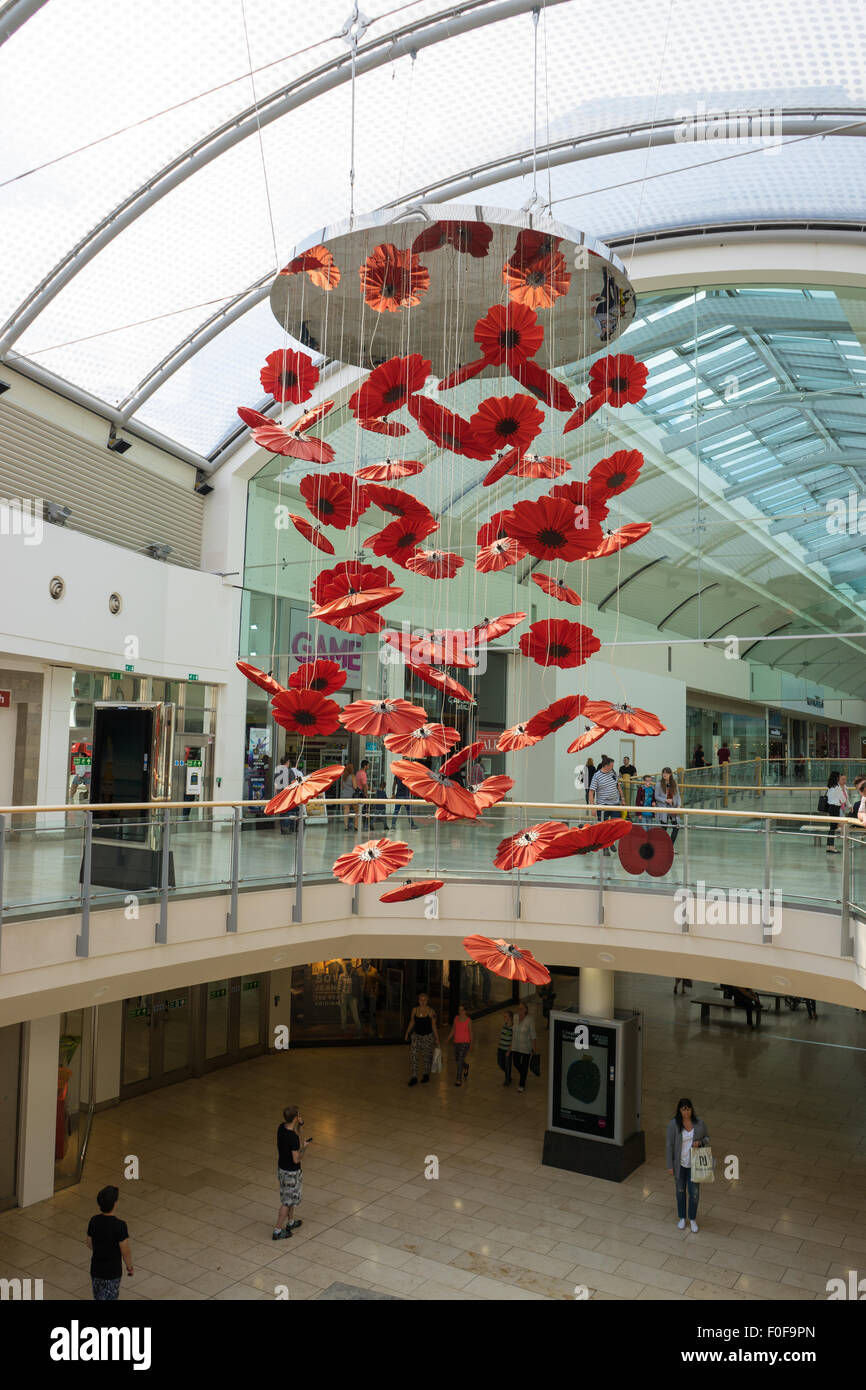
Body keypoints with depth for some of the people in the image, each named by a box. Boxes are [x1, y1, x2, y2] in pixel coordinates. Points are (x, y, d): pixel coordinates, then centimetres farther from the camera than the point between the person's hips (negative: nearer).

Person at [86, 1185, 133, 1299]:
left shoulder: (93, 1221, -12)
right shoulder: (120, 1225, -28)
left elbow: (89, 1245, 5)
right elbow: (125, 1252, -18)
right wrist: (130, 1267, -1)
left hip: (95, 1269, 5)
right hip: (113, 1272, -5)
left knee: (97, 1298, 24)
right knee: (109, 1298, 13)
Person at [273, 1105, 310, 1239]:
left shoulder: (281, 1127, -8)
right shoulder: (293, 1138, -32)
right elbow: (296, 1159, -26)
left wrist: (300, 1125, -5)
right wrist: (304, 1146, -12)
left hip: (281, 1168, 8)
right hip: (291, 1172, -8)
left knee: (289, 1197, 26)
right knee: (287, 1201, 8)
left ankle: (291, 1222, 42)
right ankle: (277, 1231, 18)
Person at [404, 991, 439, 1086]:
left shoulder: (431, 1012, -11)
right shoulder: (415, 1010, -2)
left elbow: (434, 1025, -6)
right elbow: (412, 1022, 11)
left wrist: (437, 1039, -4)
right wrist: (407, 1033, 12)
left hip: (428, 1036, -3)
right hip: (416, 1035, 3)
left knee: (426, 1056, 10)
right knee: (413, 1056, -7)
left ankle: (426, 1075, 32)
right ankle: (414, 1077, 0)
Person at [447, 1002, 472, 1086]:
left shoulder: (468, 1020, -9)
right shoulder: (456, 1018, 2)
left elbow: (470, 1033, -3)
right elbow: (453, 1030, 8)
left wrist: (471, 1045, 0)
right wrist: (448, 1039, -1)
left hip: (465, 1043, -5)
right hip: (456, 1042, 5)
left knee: (460, 1061, -15)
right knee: (456, 1061, 15)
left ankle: (459, 1080, -5)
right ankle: (466, 1066, 47)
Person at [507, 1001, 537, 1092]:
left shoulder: (529, 1021, -20)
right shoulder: (516, 1018, -5)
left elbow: (533, 1035, -14)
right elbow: (514, 1032, 6)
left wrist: (534, 1048, -10)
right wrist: (511, 1044, 9)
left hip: (526, 1047, -5)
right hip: (516, 1046, 5)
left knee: (524, 1065, 6)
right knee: (516, 1063, 15)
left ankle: (522, 1085, 23)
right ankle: (523, 1072, 48)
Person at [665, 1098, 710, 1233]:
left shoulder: (699, 1123, -12)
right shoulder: (673, 1124, -17)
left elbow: (707, 1138, 5)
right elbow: (669, 1145, -11)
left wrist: (700, 1142, -19)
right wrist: (670, 1166, -9)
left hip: (694, 1163, 1)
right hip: (680, 1163, -1)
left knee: (694, 1191, 6)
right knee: (680, 1190, 16)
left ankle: (692, 1219, 30)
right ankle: (681, 1218, 36)